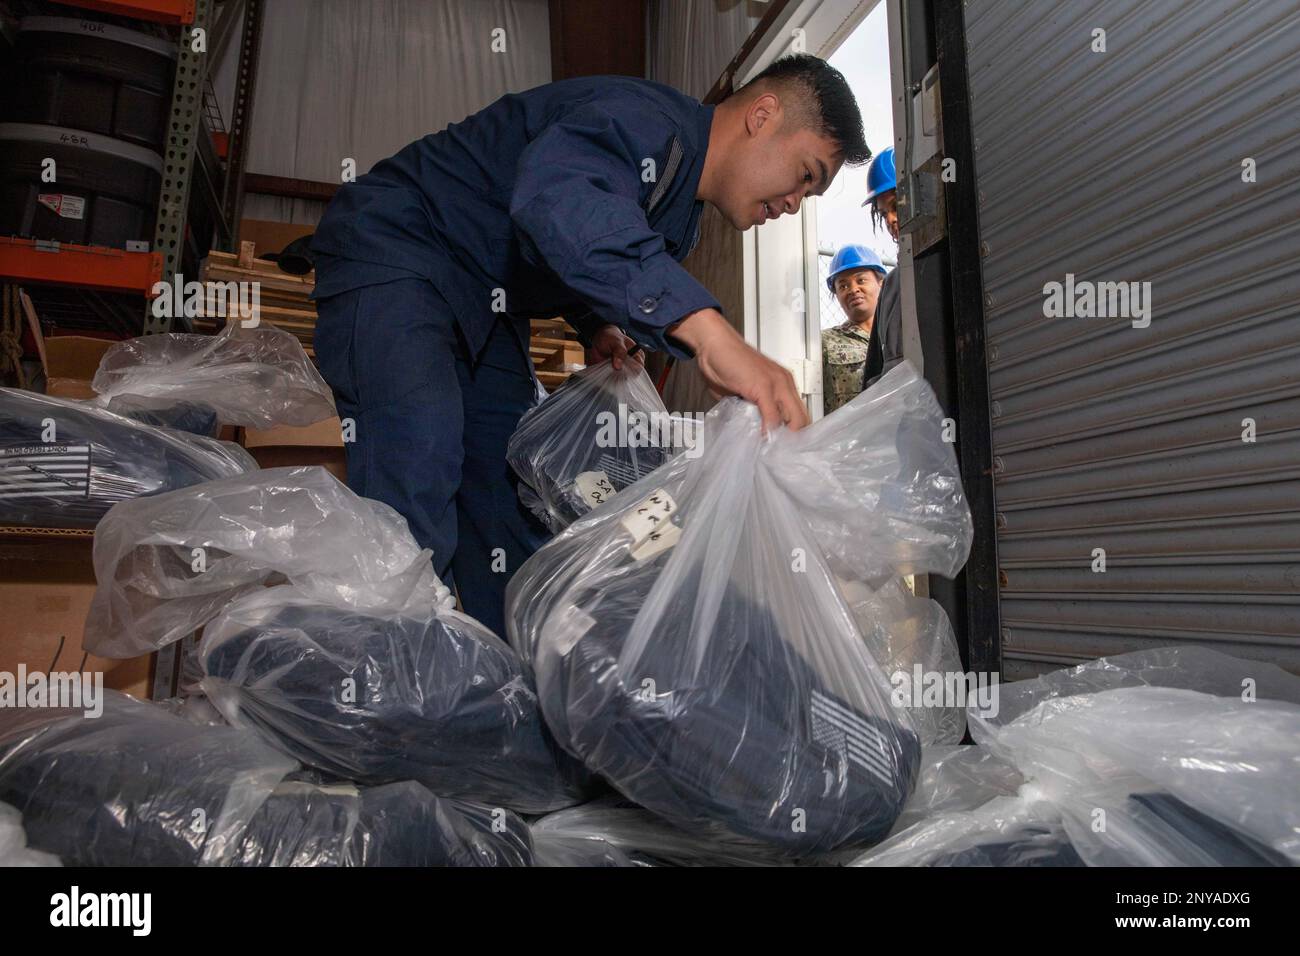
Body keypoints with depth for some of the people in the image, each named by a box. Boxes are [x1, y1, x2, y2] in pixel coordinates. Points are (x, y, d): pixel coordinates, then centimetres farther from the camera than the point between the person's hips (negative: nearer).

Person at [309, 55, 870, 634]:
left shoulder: (682, 220, 8)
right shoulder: (644, 119, -23)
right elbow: (556, 196, -47)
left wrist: (599, 325, -1)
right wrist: (707, 330, -58)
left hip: (485, 312, 9)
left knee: (516, 513, 5)